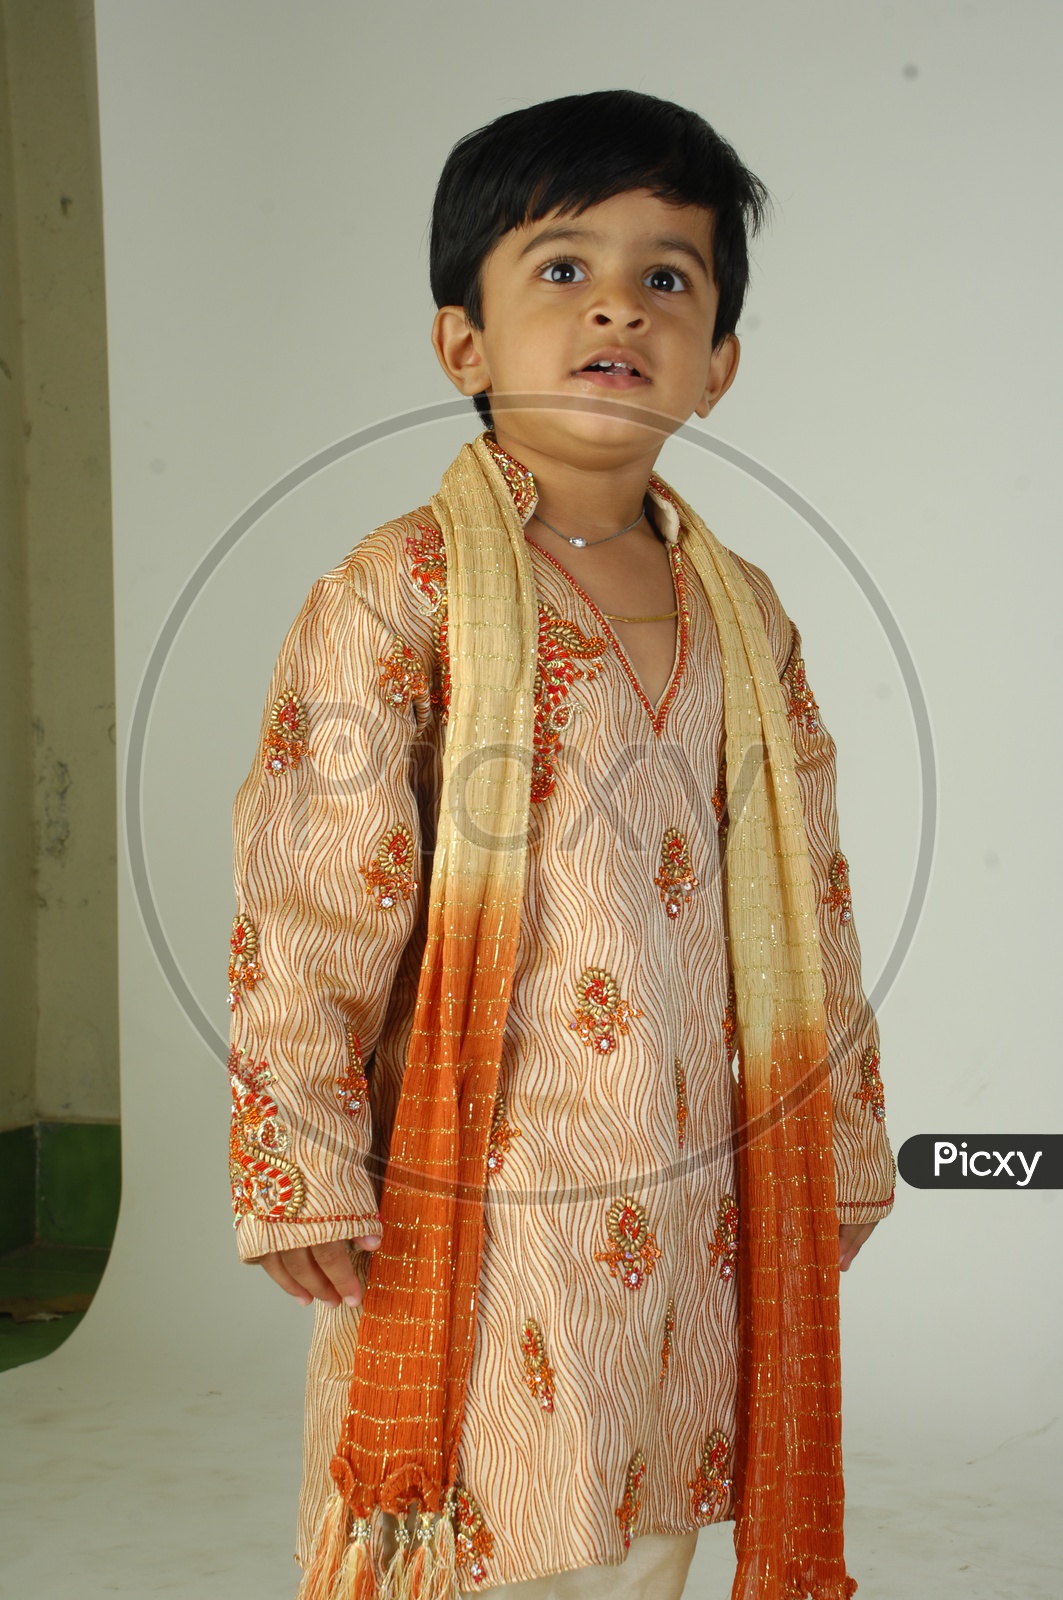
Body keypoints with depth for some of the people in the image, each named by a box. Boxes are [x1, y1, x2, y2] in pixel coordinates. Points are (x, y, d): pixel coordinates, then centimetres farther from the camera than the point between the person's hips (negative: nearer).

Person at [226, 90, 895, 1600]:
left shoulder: (744, 615, 7)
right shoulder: (400, 595, -9)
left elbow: (805, 907, 13)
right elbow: (312, 904, -11)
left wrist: (836, 1153, 15)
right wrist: (303, 1169, -12)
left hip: (691, 1209, 5)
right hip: (472, 1208, -5)